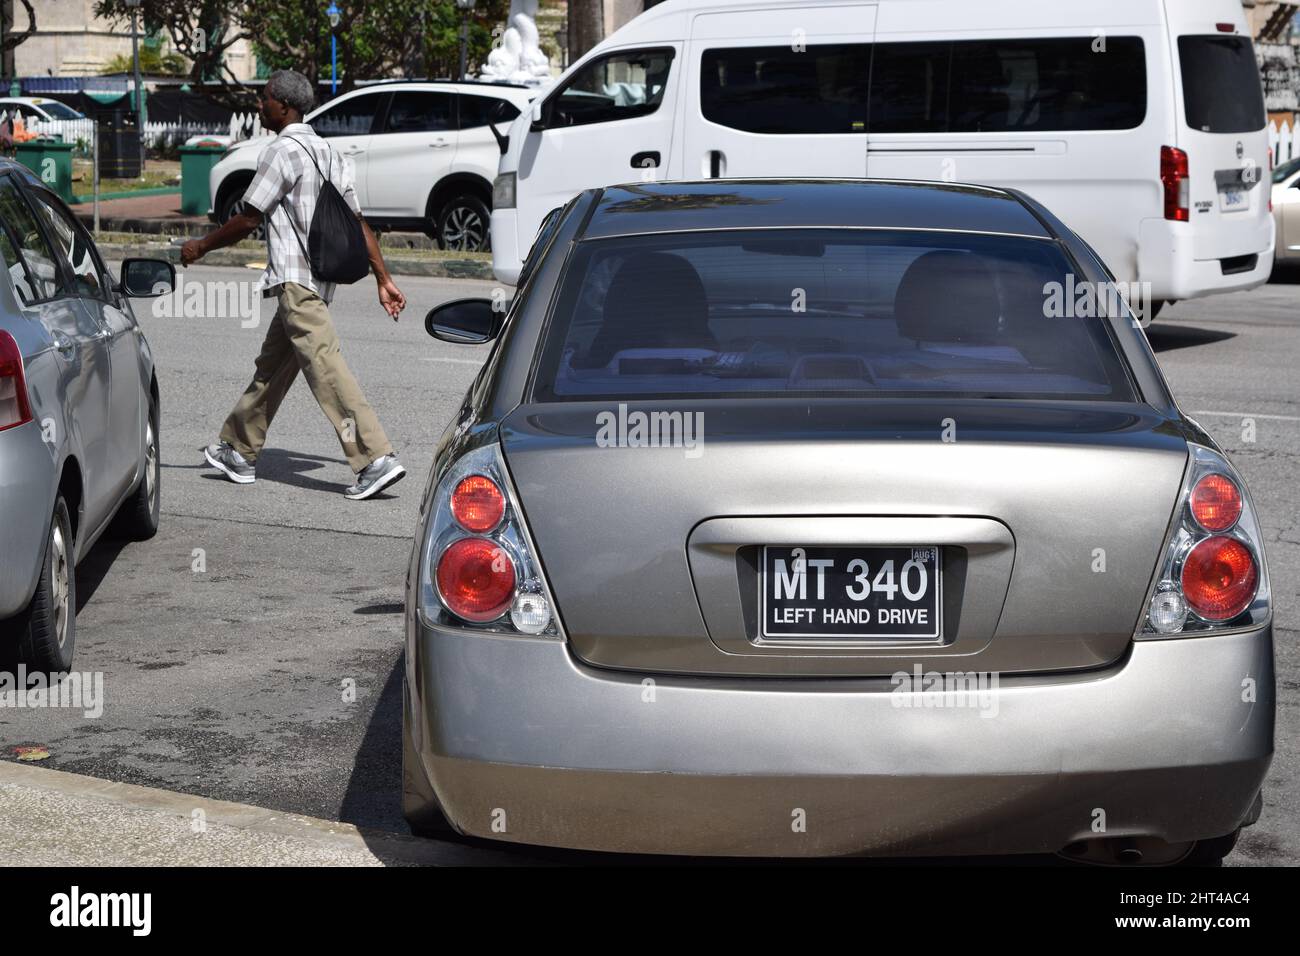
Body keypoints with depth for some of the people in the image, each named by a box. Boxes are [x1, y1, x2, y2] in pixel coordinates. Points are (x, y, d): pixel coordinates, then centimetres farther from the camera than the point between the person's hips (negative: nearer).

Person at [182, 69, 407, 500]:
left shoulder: (283, 151, -11)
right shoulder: (326, 152, 15)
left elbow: (248, 219, -10)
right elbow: (357, 221, 13)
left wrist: (201, 246, 4)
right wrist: (383, 279, 13)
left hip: (294, 280, -10)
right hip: (320, 277, 10)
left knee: (326, 368, -14)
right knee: (271, 367, 18)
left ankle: (376, 458, -20)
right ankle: (239, 451, 29)